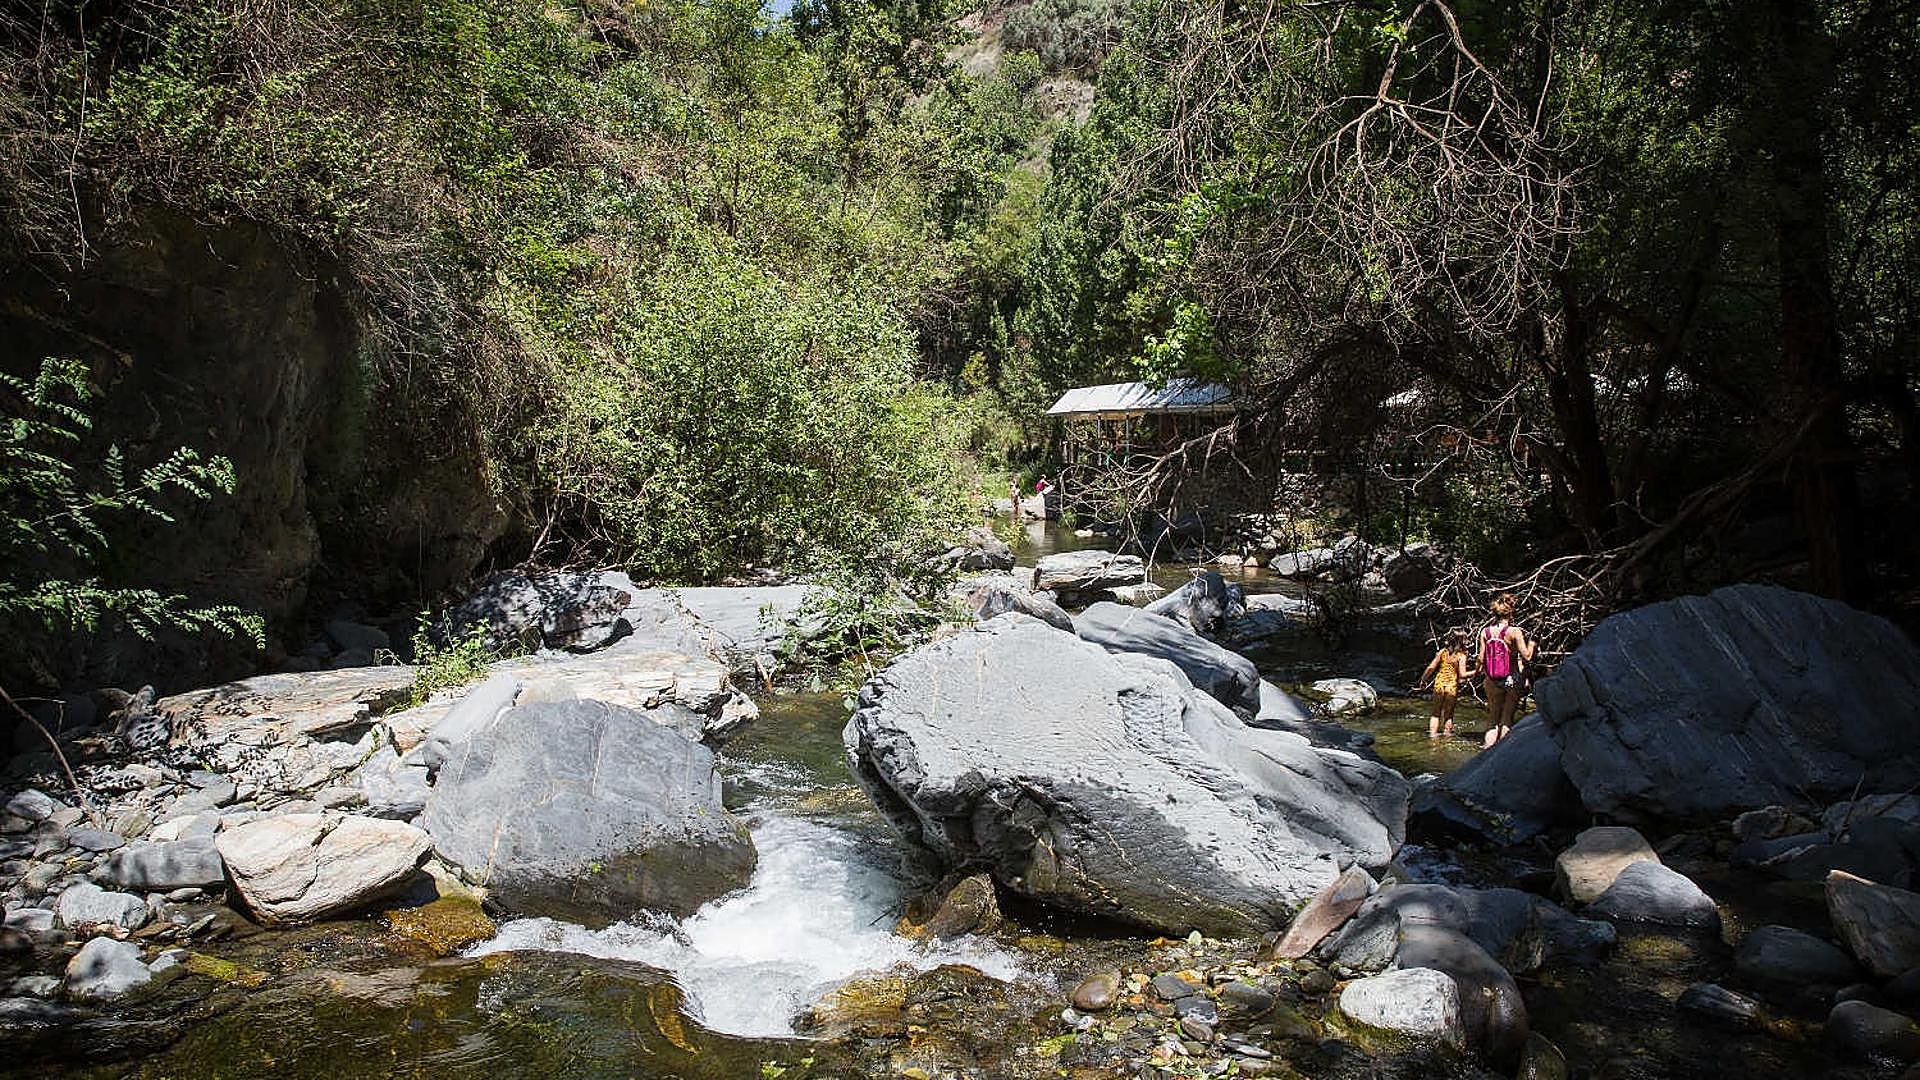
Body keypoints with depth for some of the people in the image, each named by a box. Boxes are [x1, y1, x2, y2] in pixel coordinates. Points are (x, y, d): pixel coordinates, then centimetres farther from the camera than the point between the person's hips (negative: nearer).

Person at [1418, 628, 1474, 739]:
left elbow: (1430, 668, 0)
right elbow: (1462, 675, -13)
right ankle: (1447, 733, 16)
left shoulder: (1442, 652, 1)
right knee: (1448, 713, 13)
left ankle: (1432, 733, 9)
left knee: (1436, 713, 13)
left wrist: (1423, 679, 12)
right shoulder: (1461, 656, -8)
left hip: (1439, 684, 2)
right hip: (1452, 687, -2)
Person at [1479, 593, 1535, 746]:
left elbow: (1481, 659, 0)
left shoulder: (1485, 632, -1)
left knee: (1492, 719, 12)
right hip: (1512, 680, -3)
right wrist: (1531, 640, 1)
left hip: (1492, 681, 3)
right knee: (1507, 719, 6)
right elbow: (1527, 656, -14)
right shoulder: (1514, 631, -12)